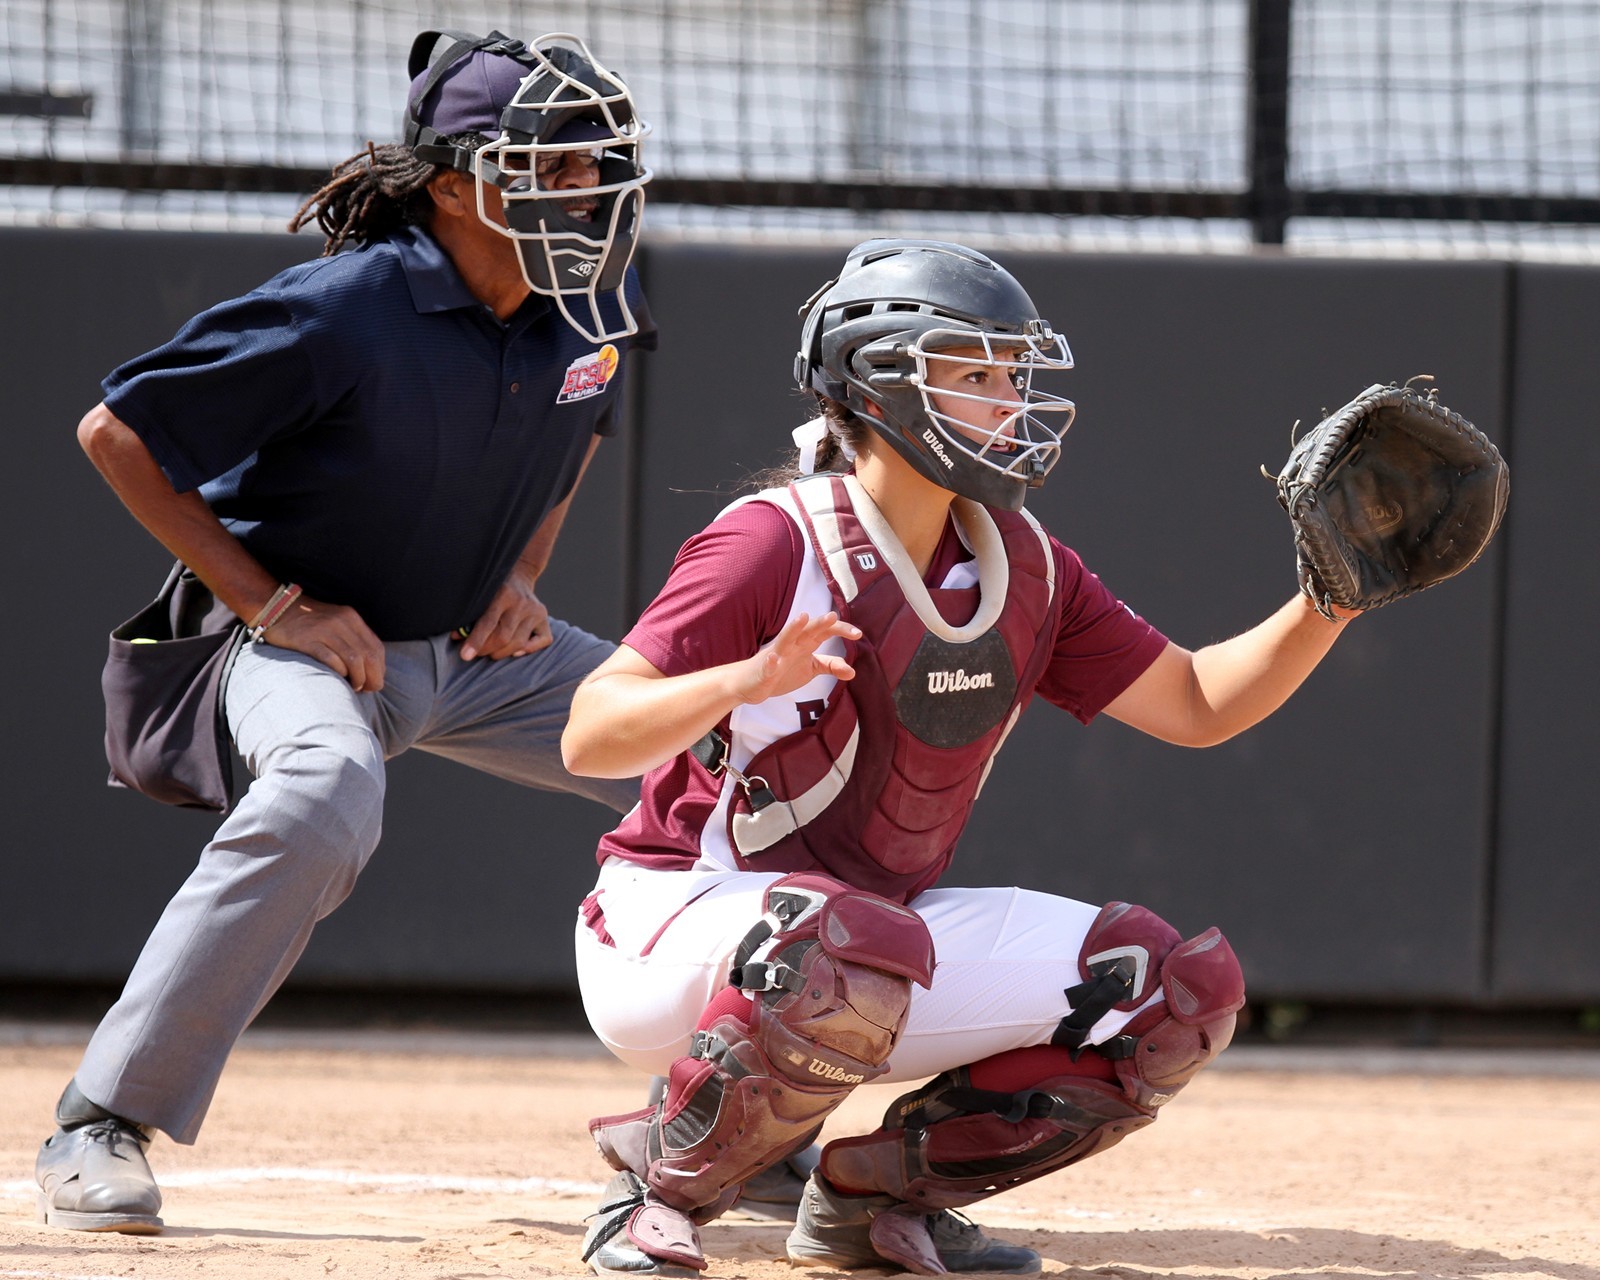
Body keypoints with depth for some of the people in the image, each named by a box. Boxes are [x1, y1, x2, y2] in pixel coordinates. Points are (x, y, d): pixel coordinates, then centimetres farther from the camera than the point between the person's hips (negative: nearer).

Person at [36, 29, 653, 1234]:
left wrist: (526, 574, 4)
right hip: (315, 639, -7)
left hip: (482, 646, 7)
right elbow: (117, 432, -19)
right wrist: (271, 604, -20)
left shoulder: (596, 306, -6)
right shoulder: (342, 313, -26)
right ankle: (103, 1124, -31)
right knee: (324, 794, -39)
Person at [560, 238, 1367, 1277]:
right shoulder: (774, 545, -17)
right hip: (676, 920, -7)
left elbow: (1196, 704, 9)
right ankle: (660, 1187, -17)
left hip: (878, 931, 7)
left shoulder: (1022, 569, 5)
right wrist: (743, 680, -42)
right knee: (857, 949, -42)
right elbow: (589, 737, -24)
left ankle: (879, 1189, 5)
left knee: (1182, 990, -4)